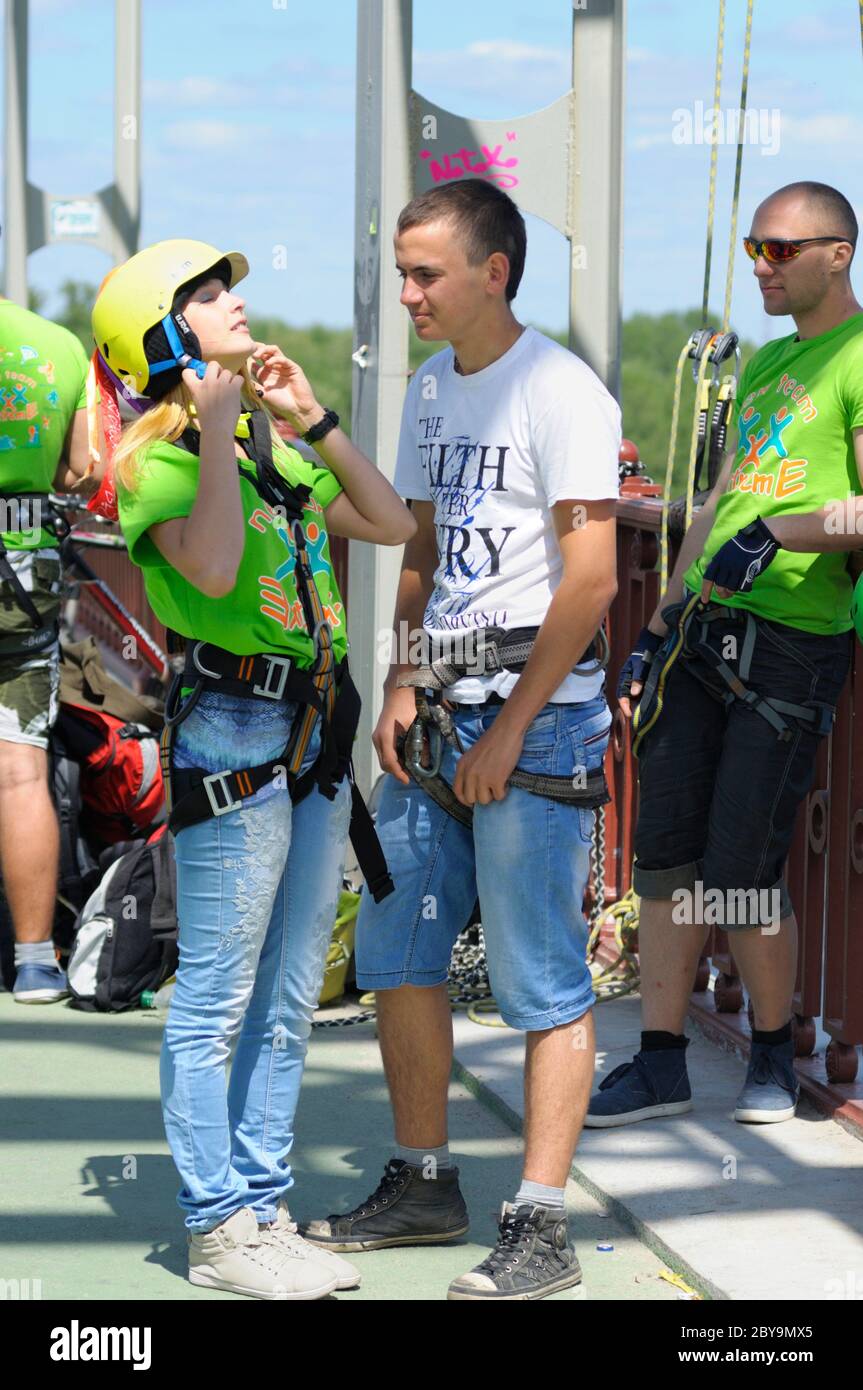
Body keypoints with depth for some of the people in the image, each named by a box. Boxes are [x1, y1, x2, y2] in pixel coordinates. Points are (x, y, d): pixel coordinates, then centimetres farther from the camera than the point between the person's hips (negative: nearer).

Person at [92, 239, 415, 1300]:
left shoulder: (273, 448, 17)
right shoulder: (154, 456, -7)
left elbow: (392, 525, 13)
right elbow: (212, 567, -23)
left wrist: (311, 420, 7)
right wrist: (216, 429, -20)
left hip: (314, 733, 8)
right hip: (230, 731, -8)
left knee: (287, 1001, 11)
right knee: (217, 1002, -3)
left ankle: (263, 1205, 18)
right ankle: (218, 1228, 3)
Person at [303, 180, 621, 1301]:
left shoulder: (562, 392, -11)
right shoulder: (432, 391, 15)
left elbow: (590, 580, -16)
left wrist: (509, 732, -15)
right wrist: (403, 685, 8)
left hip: (538, 704, -8)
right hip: (441, 704, 8)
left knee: (541, 977, -5)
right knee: (396, 954, 12)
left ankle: (540, 1229, -3)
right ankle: (424, 1185, 25)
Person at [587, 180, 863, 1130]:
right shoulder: (765, 364, 20)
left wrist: (776, 535, -24)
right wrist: (656, 632, 20)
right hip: (706, 627, 8)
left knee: (741, 870, -6)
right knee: (667, 855, 4)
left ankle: (773, 1057, 14)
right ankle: (661, 1064, 10)